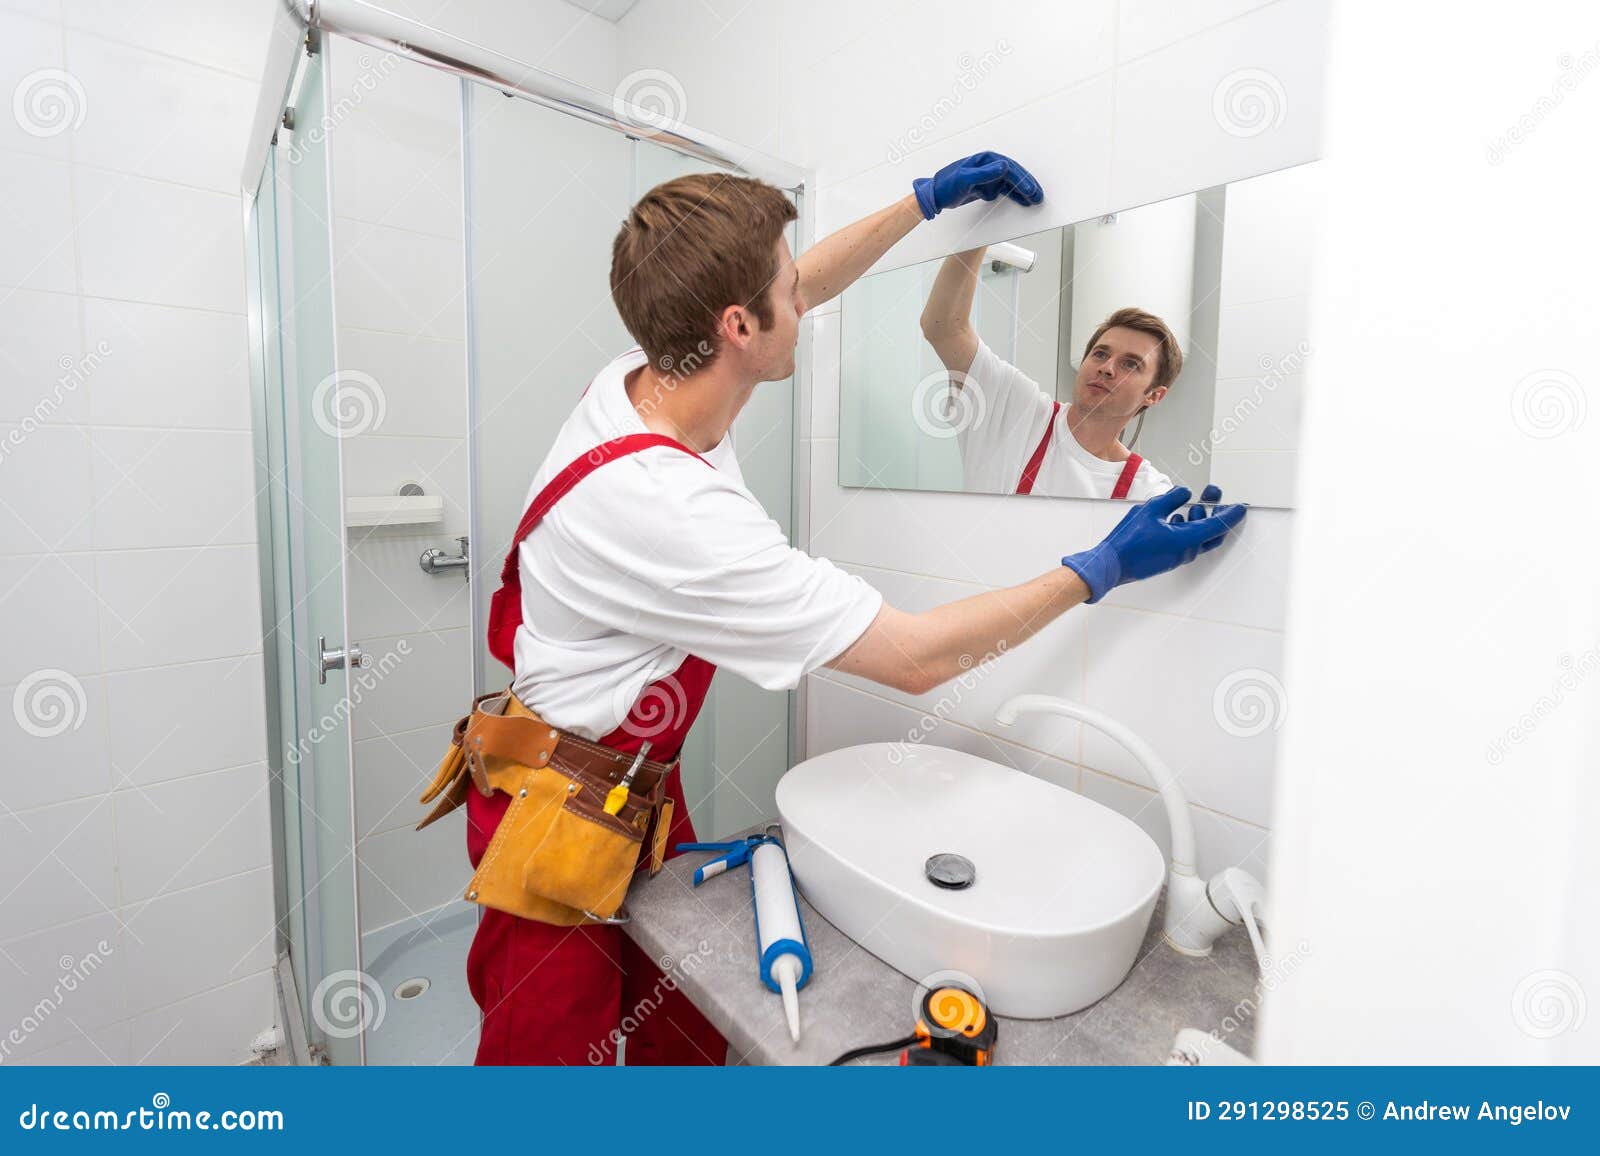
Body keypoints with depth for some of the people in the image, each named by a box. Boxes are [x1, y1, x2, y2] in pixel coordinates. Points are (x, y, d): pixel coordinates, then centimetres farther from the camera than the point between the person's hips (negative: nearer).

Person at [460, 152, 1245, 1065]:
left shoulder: (643, 375, -10)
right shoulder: (672, 513, -36)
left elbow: (800, 288, 10)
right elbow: (917, 657, -28)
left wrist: (926, 201, 12)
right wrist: (1105, 569, -19)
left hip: (642, 786, 8)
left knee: (690, 1034, 17)